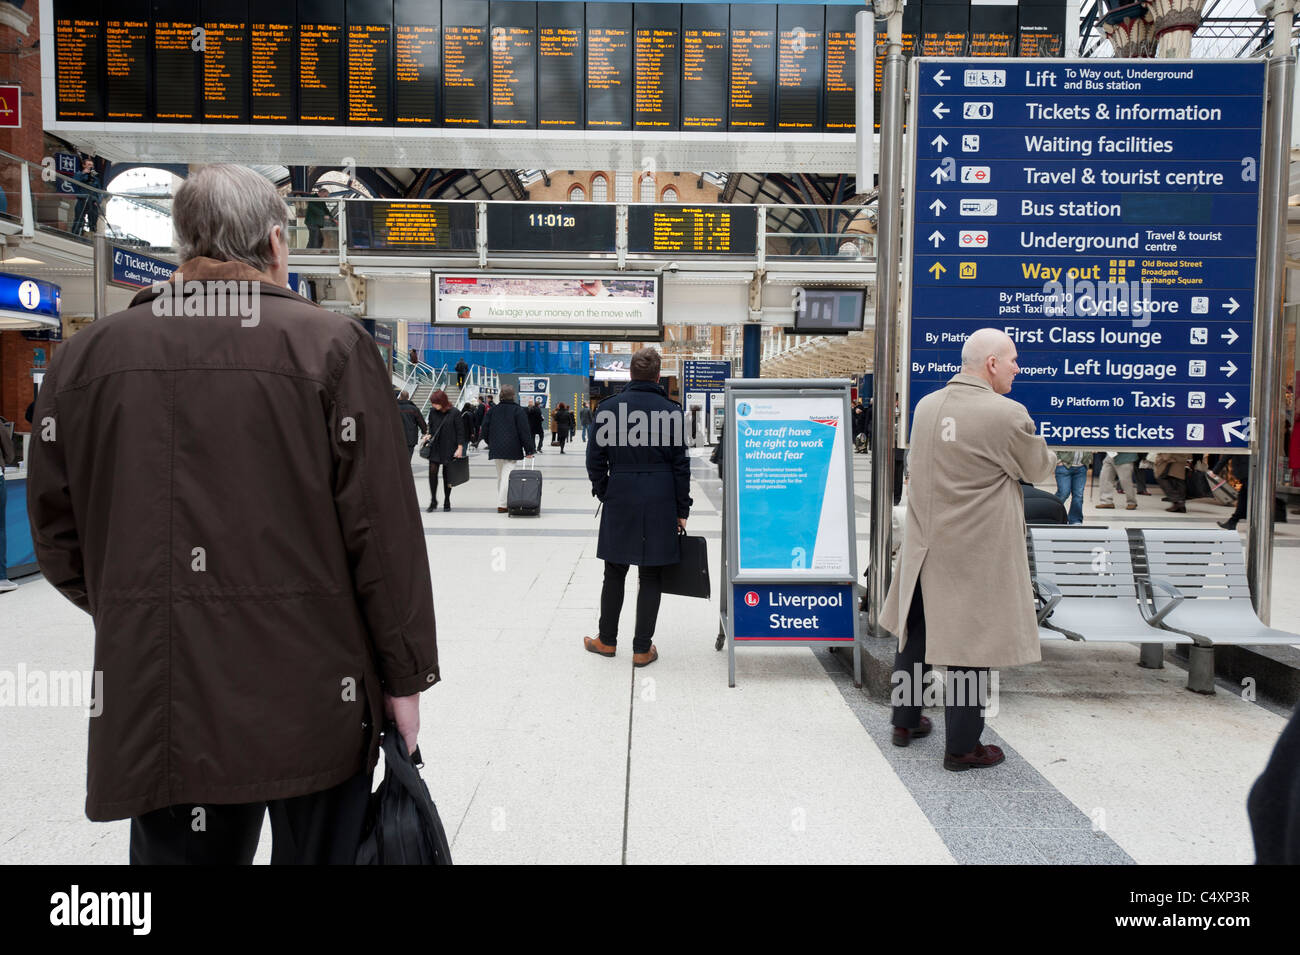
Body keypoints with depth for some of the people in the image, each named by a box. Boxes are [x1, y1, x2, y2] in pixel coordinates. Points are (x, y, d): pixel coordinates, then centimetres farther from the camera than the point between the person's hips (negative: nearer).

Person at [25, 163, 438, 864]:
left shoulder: (84, 357, 3)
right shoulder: (331, 345, -8)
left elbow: (59, 539, 8)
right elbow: (384, 530, -11)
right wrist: (405, 674, -2)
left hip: (154, 706, 3)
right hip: (313, 699, -2)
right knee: (319, 849, 15)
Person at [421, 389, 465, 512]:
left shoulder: (455, 413, -8)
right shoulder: (433, 412, 3)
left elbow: (460, 432, -7)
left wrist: (460, 448, -12)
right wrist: (429, 435, -3)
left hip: (449, 449, -3)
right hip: (435, 448, 3)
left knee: (447, 475, 4)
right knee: (432, 472, -7)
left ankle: (447, 501, 18)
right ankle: (433, 501, 3)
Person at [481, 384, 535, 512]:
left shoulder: (493, 409, 7)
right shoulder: (518, 410, -6)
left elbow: (485, 428, 10)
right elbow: (525, 431, -9)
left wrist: (490, 443, 24)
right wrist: (529, 450, -4)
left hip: (496, 449, 5)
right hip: (512, 449, -5)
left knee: (500, 476, 16)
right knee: (506, 476, -6)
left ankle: (501, 501, 22)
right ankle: (501, 504, -10)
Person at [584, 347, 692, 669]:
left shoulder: (608, 408, -1)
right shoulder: (671, 410, -4)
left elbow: (595, 458, 1)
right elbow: (681, 463, -2)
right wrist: (682, 509, 5)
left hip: (619, 500, 1)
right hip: (660, 503, -1)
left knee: (615, 573, 14)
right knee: (651, 577, 6)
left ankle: (607, 639, 26)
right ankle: (642, 648, 12)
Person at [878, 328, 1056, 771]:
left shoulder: (926, 405, 3)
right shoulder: (1007, 414, -18)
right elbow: (1038, 468, -3)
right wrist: (1046, 454, 20)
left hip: (926, 546, 7)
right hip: (976, 552, -7)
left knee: (916, 635, 19)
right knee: (969, 644, 4)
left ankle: (905, 721, 34)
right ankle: (961, 747, 16)